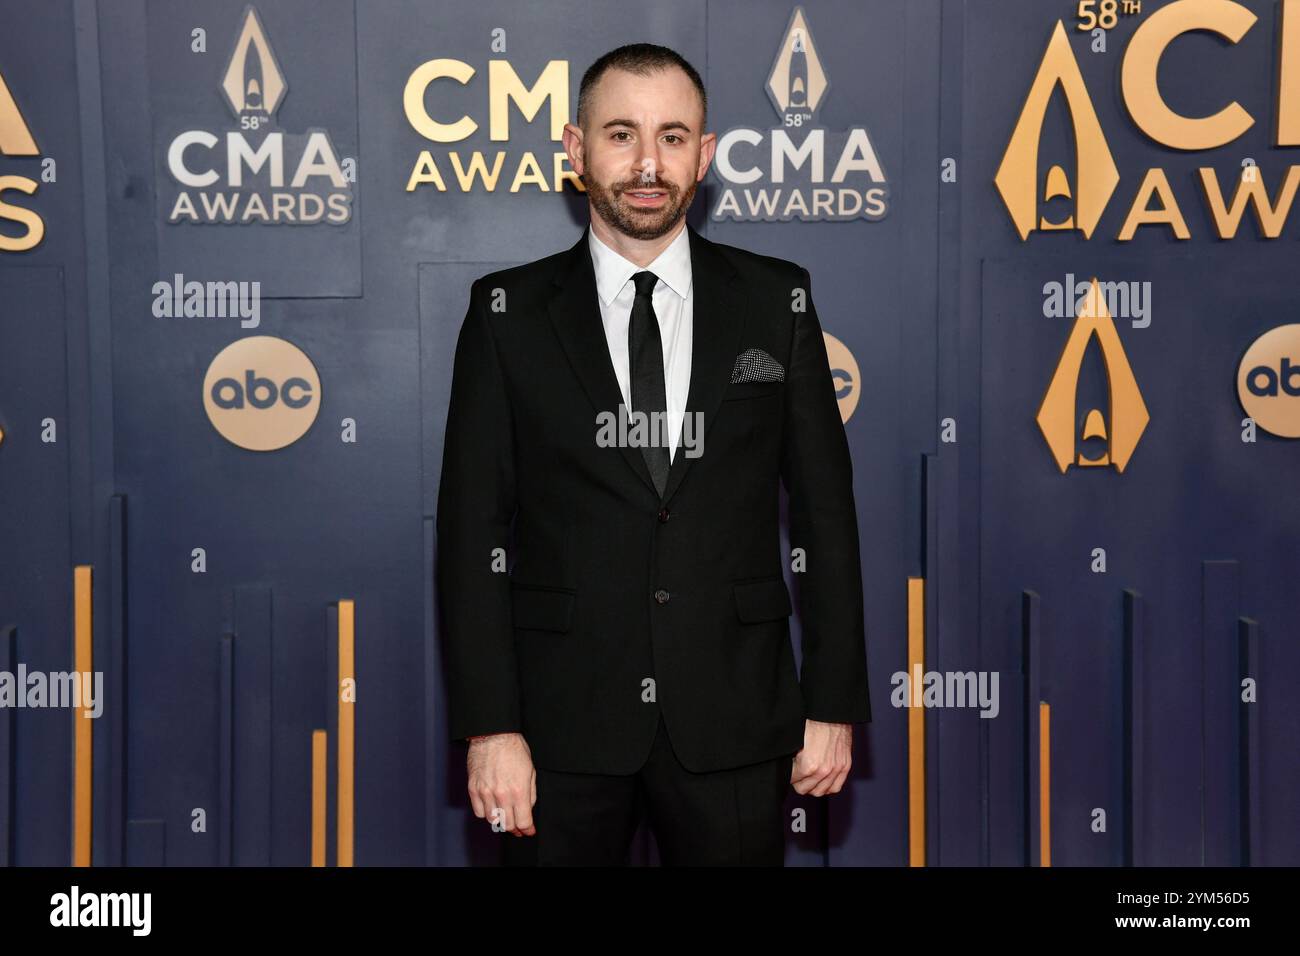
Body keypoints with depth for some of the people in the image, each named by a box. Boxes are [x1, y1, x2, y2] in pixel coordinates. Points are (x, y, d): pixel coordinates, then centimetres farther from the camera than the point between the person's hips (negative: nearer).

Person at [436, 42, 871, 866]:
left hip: (733, 716, 1)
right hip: (563, 723, 0)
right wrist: (490, 727, -7)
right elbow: (474, 528, -2)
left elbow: (824, 509, 3)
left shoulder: (775, 302, 2)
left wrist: (835, 705, 1)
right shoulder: (510, 312, 0)